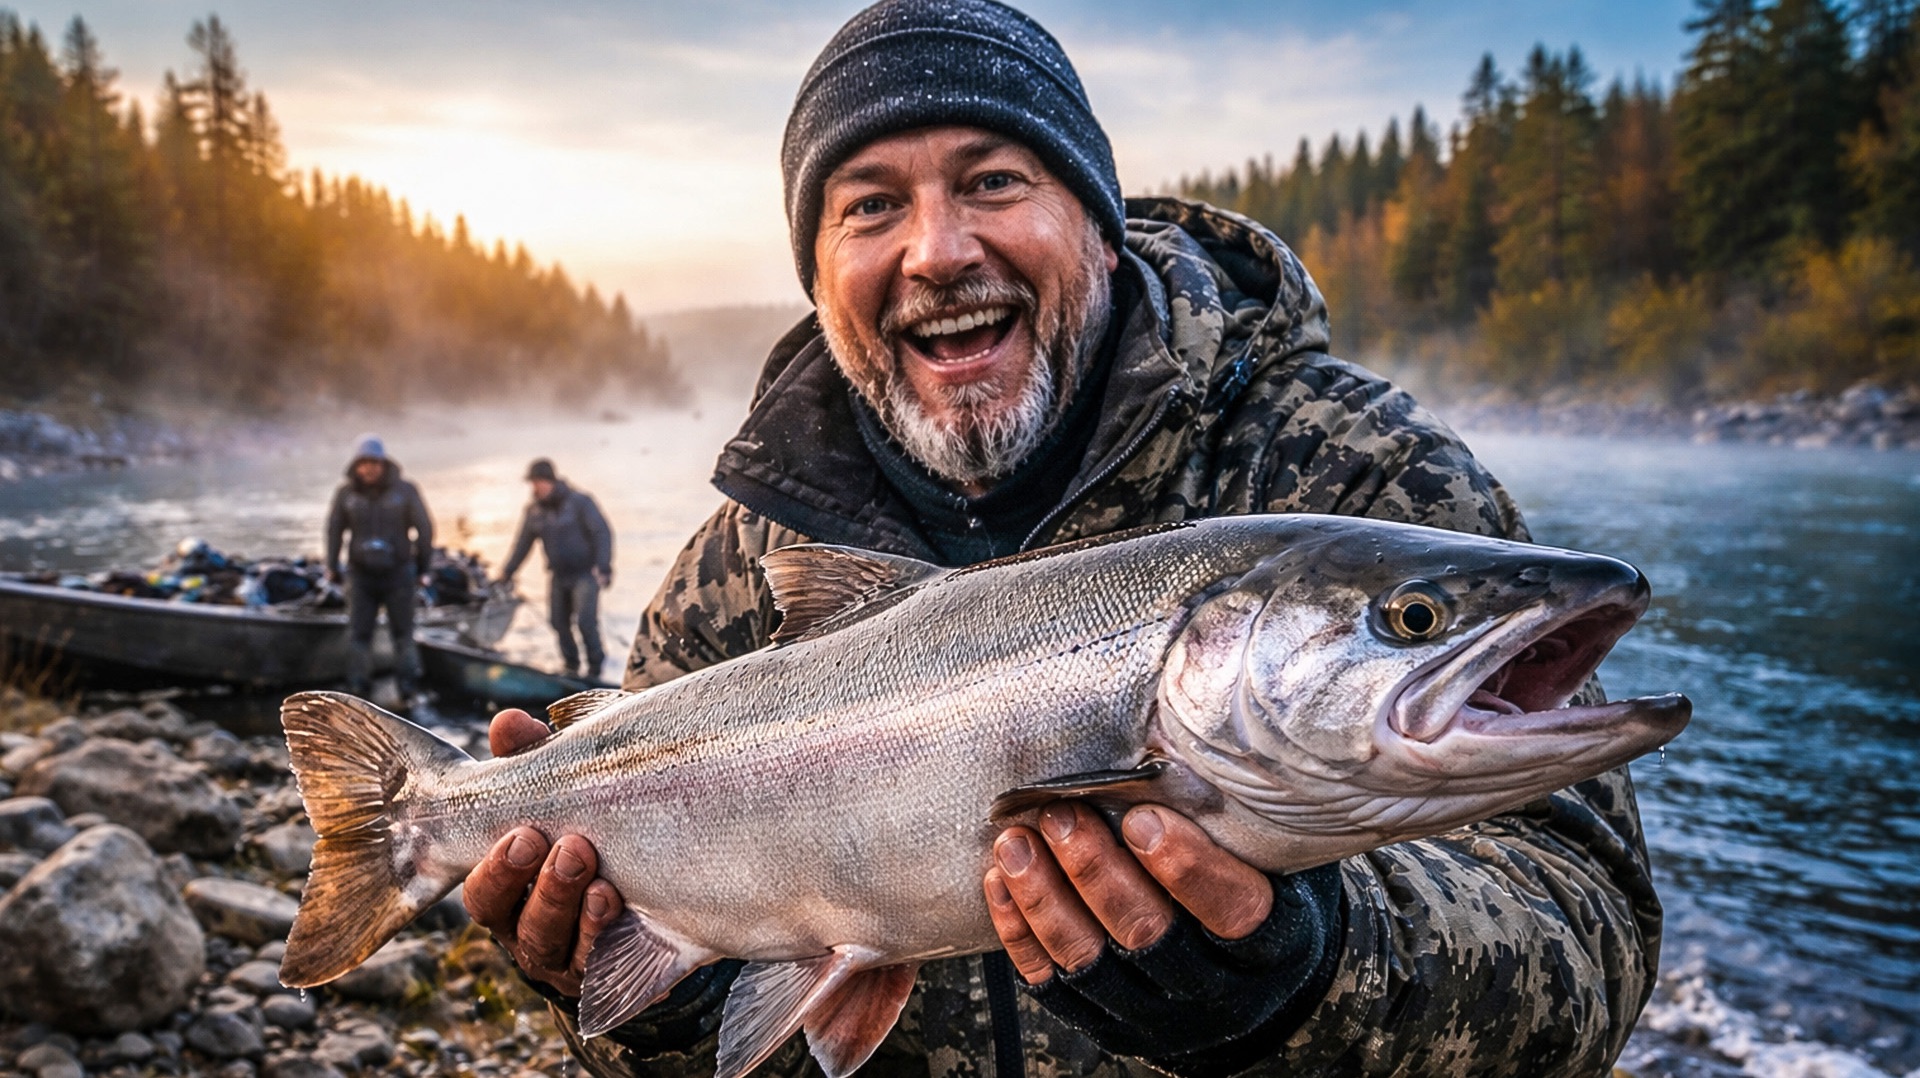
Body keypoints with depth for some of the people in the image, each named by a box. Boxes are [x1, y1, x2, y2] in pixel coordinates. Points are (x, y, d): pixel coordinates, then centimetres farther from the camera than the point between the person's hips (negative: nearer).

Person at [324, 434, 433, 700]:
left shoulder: (405, 491, -3)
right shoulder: (346, 494, 1)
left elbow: (424, 528, 1)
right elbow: (335, 530, 10)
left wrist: (424, 566, 3)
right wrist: (332, 567, 12)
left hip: (397, 573, -1)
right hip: (361, 574, 1)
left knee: (402, 631, 5)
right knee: (358, 633, 0)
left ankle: (408, 684, 13)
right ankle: (358, 686, 7)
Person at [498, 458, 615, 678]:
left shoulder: (579, 501, -9)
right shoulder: (534, 510, 6)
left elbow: (602, 532, -14)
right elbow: (523, 544, 15)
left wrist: (603, 567, -24)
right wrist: (507, 573, 14)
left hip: (585, 573, -5)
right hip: (558, 576, 5)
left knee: (585, 619, -15)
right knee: (558, 621, 4)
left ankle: (595, 667, 0)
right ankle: (571, 665, 23)